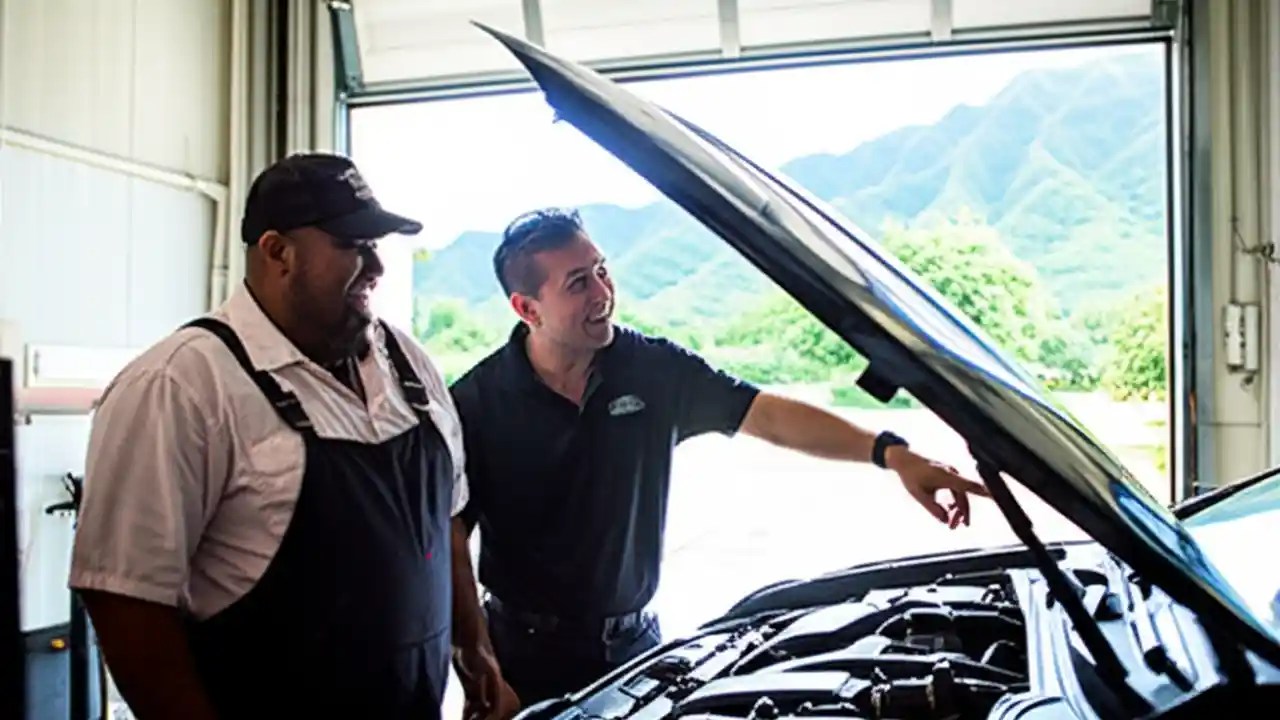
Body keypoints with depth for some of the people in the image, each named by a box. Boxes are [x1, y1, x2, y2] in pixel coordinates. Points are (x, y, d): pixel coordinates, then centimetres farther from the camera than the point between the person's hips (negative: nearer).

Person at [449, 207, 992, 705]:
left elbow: (769, 416, -9)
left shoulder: (653, 369, -8)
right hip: (529, 652, -2)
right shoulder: (475, 405, -15)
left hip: (636, 639, 3)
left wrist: (890, 452, -21)